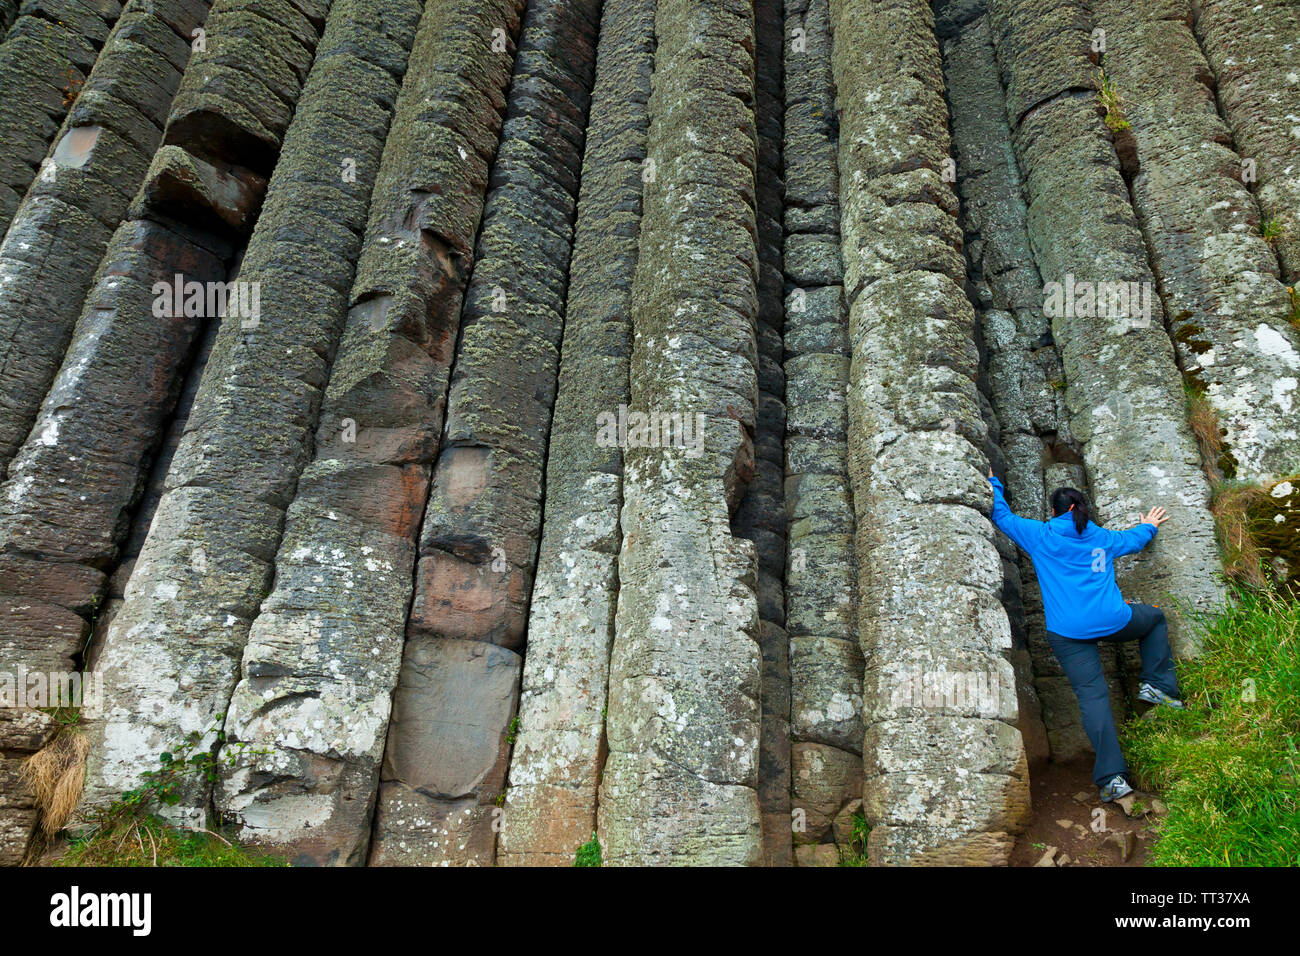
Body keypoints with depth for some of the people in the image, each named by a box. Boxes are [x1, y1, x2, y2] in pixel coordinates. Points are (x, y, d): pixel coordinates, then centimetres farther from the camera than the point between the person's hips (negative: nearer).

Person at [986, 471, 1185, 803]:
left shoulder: (1040, 535, 5)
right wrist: (1149, 526, 58)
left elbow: (1003, 516, 15)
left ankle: (1112, 777, -13)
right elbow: (1134, 540, 36)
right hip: (1112, 622, 2)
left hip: (1068, 634, -2)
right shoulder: (1102, 538, 16)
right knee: (1155, 616, 33)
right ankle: (1156, 684, 25)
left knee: (1092, 697, -5)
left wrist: (994, 486, 31)